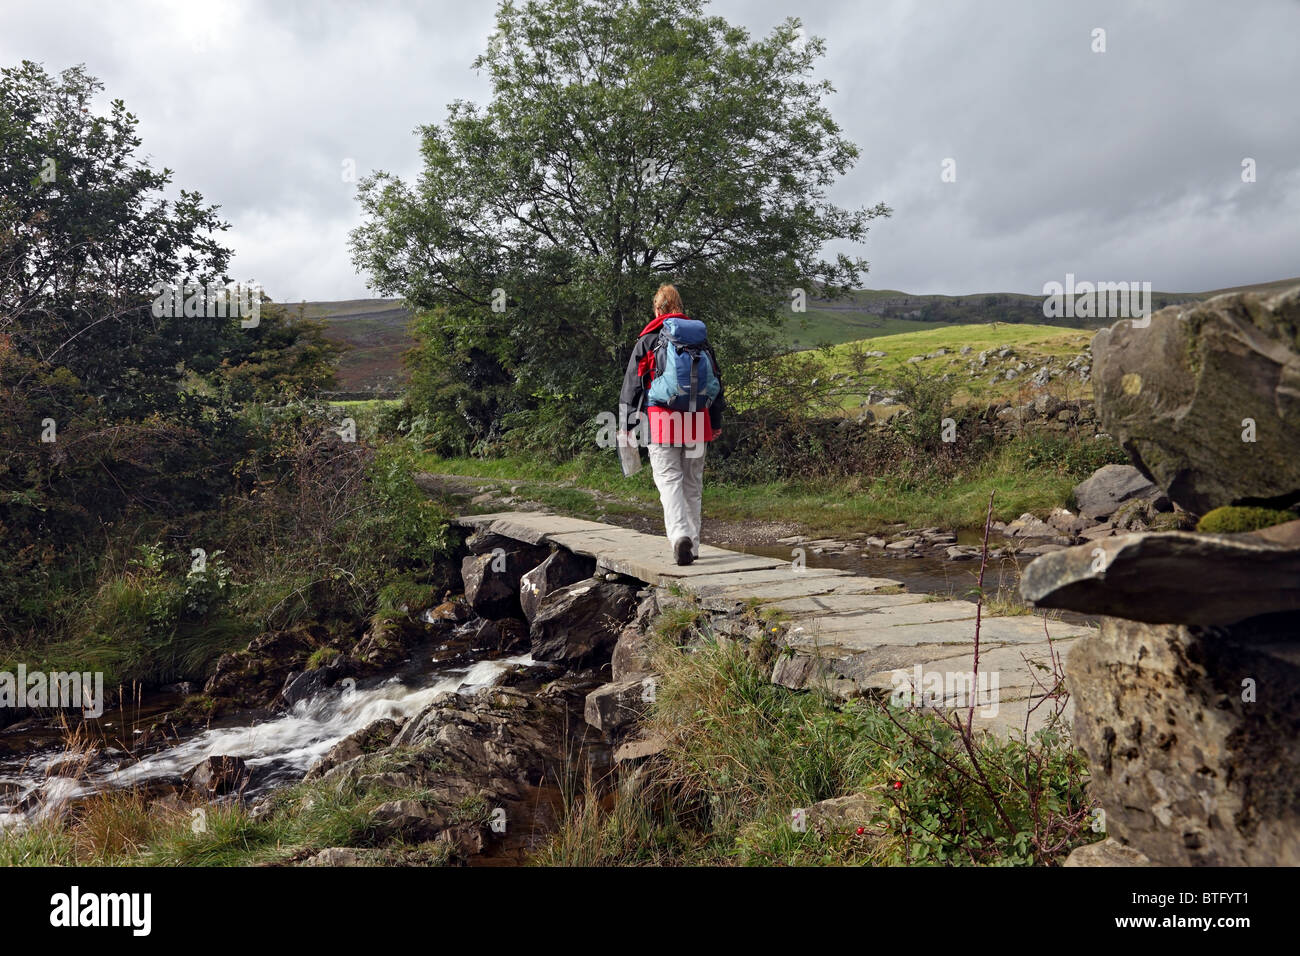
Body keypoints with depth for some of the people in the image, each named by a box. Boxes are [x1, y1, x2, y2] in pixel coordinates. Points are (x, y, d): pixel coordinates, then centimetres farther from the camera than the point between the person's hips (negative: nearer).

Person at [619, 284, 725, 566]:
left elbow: (632, 384, 0)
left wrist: (627, 425, 5)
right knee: (693, 484, 12)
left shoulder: (648, 340, 1)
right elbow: (716, 380, 16)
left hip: (661, 421, -3)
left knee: (669, 481, -5)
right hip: (697, 421, 4)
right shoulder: (701, 338, 11)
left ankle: (679, 534, -26)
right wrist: (716, 421, 24)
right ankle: (692, 545, 17)